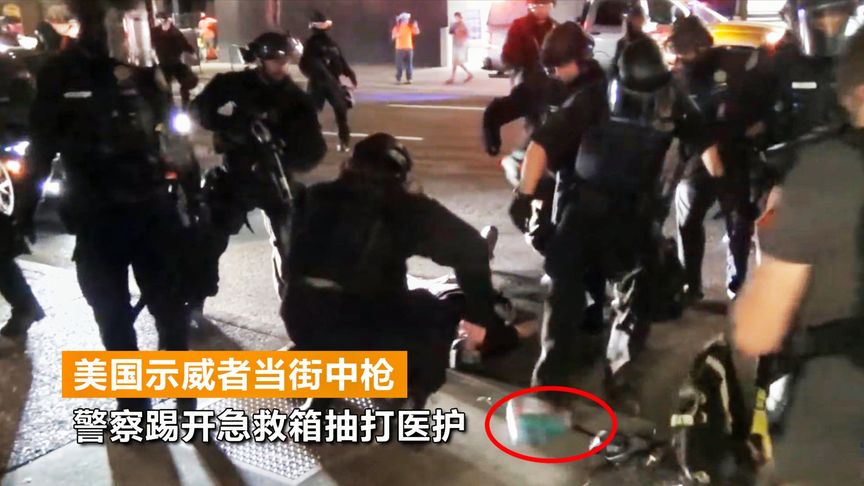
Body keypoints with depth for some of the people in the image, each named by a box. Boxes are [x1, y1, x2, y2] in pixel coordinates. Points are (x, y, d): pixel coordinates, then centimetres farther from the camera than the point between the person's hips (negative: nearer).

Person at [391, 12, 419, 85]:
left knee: (409, 65, 1)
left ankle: (408, 79, 5)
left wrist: (415, 26, -16)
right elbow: (393, 36, -10)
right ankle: (398, 79, 0)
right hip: (400, 48, -3)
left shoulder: (410, 27, 7)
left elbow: (417, 32, 0)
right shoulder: (397, 27, -1)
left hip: (409, 48, 3)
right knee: (399, 65, -4)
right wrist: (398, 34, -27)